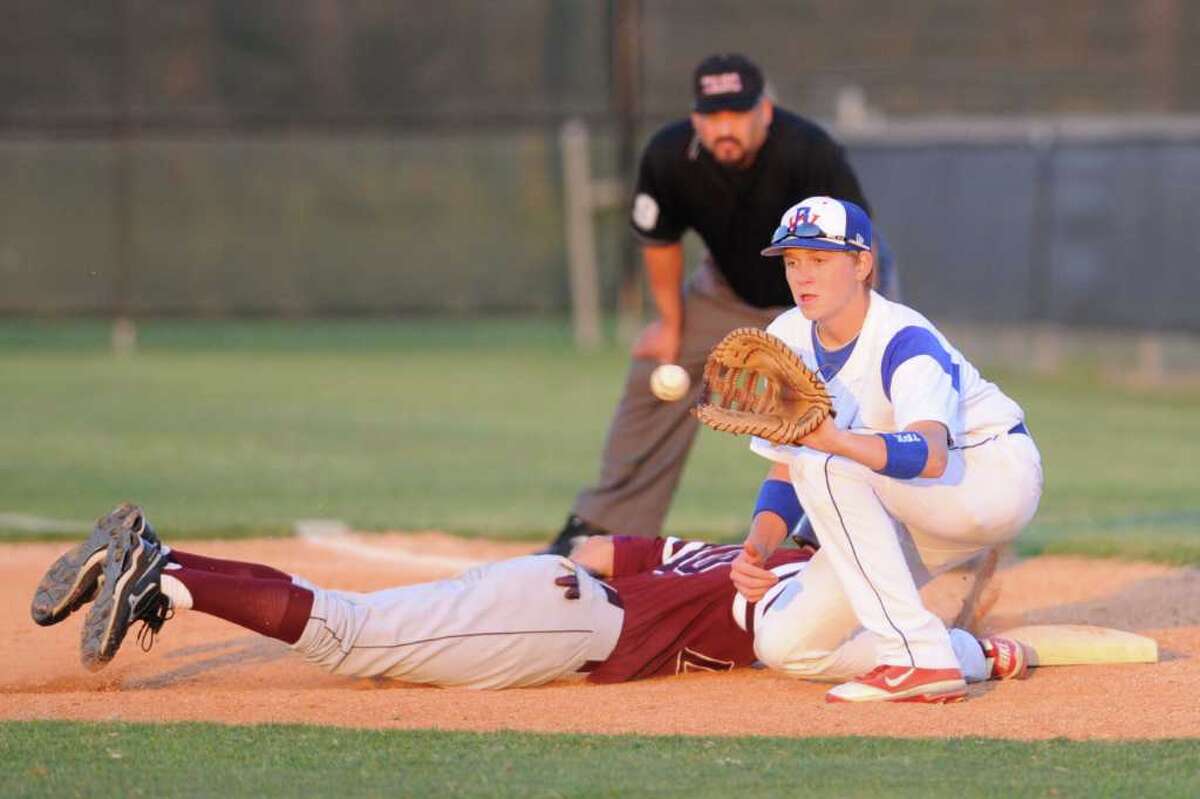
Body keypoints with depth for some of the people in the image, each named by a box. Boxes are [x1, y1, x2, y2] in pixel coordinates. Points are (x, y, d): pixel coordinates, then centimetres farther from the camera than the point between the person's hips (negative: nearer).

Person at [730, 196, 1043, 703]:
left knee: (823, 463, -33)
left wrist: (834, 439, -62)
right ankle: (973, 655, 7)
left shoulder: (905, 341, -26)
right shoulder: (789, 340, -4)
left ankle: (921, 660, -31)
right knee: (784, 646, -5)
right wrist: (756, 549, -20)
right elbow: (785, 471, 0)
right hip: (905, 510, 8)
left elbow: (929, 456, -44)